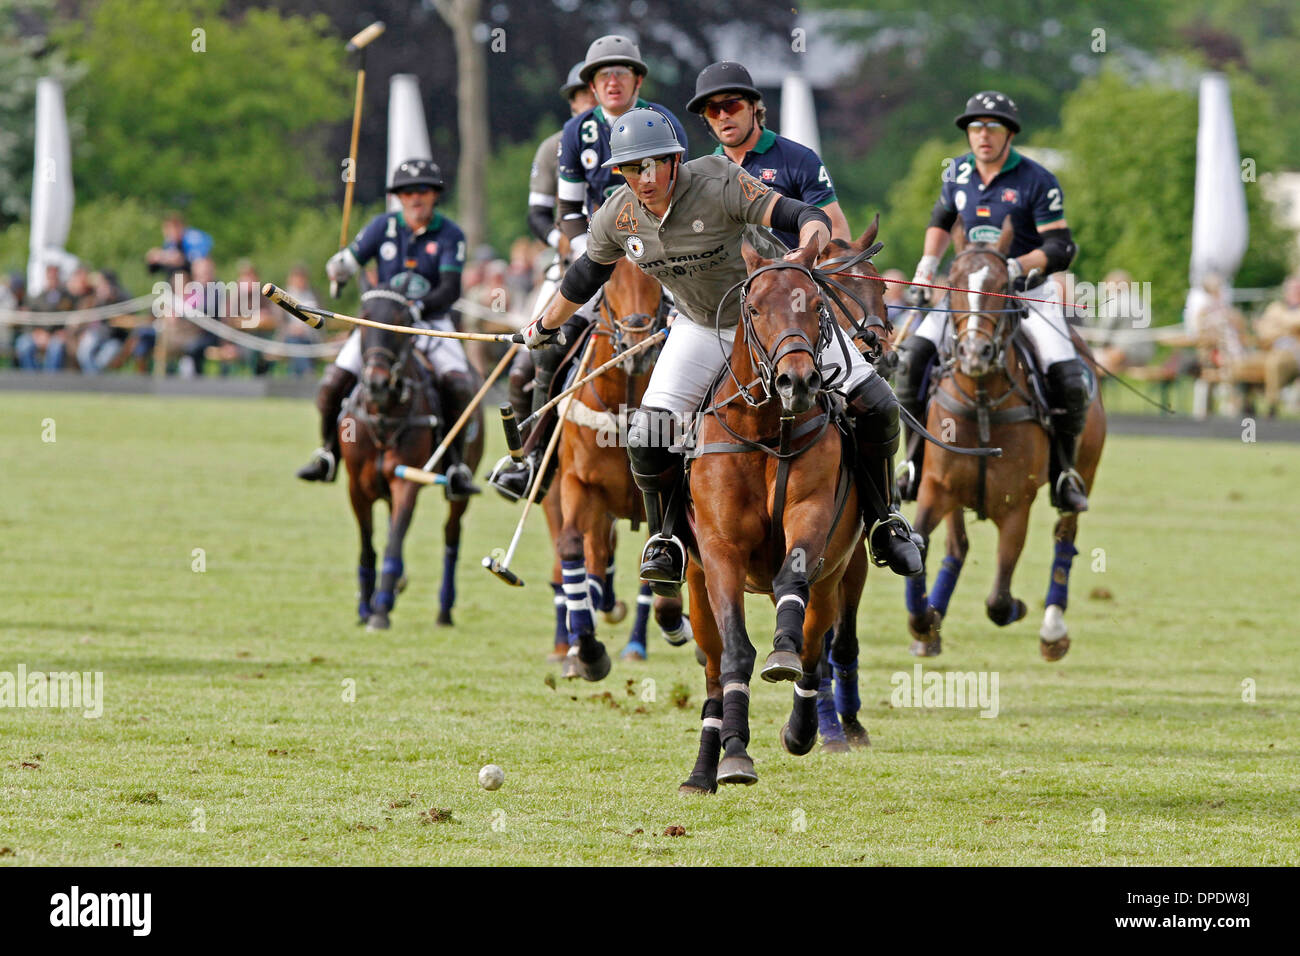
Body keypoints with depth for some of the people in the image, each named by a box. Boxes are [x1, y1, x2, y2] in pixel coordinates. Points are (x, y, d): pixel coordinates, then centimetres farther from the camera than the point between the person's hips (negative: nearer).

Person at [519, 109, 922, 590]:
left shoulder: (718, 185, -28)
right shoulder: (618, 216, -12)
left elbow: (806, 217, -35)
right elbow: (588, 271, 11)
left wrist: (809, 252, -59)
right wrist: (547, 325, 24)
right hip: (703, 328, 3)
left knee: (876, 406, -13)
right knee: (649, 432, -15)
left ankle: (881, 519, 10)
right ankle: (666, 537, 10)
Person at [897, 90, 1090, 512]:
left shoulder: (1036, 182, -11)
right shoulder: (959, 174, 3)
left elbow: (1060, 249, -13)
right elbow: (941, 220, 22)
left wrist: (1017, 267, -29)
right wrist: (928, 264, 7)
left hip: (1029, 291, -4)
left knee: (1068, 380, -20)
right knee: (913, 354, -14)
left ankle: (1063, 470, 2)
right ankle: (918, 460, -2)